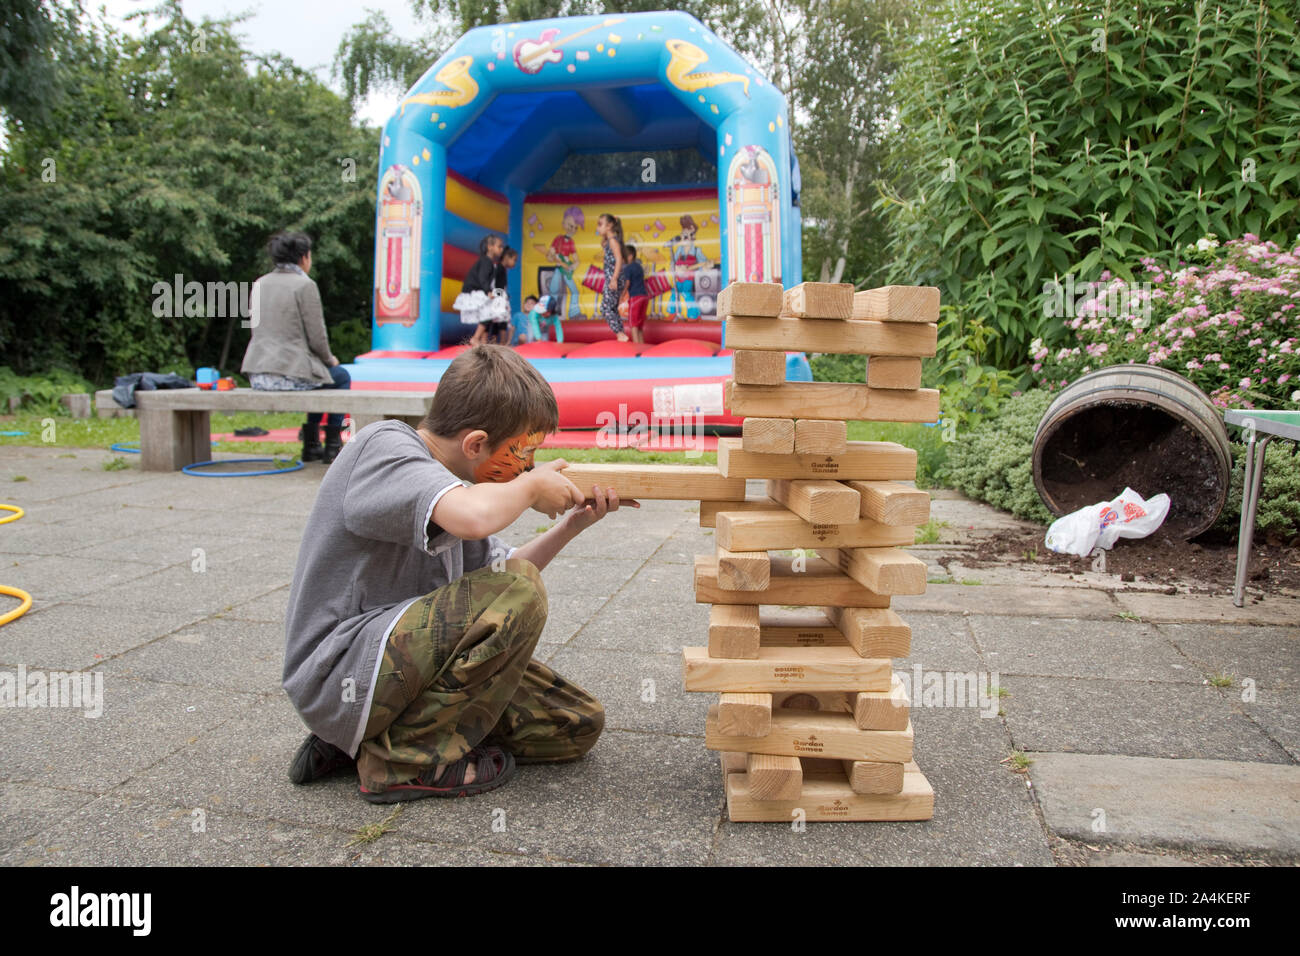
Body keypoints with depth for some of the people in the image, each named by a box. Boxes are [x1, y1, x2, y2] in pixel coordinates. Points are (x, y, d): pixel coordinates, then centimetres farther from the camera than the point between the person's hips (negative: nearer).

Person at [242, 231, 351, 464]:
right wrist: (330, 359, 11)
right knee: (341, 376, 21)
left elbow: (259, 330, 18)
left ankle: (311, 445, 35)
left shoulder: (259, 284, 11)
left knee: (321, 373, 34)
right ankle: (332, 447, 20)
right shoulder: (305, 285, -10)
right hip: (291, 374, -7)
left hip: (258, 377, 7)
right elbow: (317, 337, -11)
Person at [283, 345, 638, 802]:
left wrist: (572, 524, 7)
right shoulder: (383, 445, -17)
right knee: (520, 591, -26)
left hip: (401, 656, 9)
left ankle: (370, 733, 10)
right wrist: (531, 486, -16)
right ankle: (404, 759, -10)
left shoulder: (443, 478, 11)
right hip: (337, 676, -9)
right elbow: (475, 517, -37)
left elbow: (498, 569, 18)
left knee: (579, 724, 5)